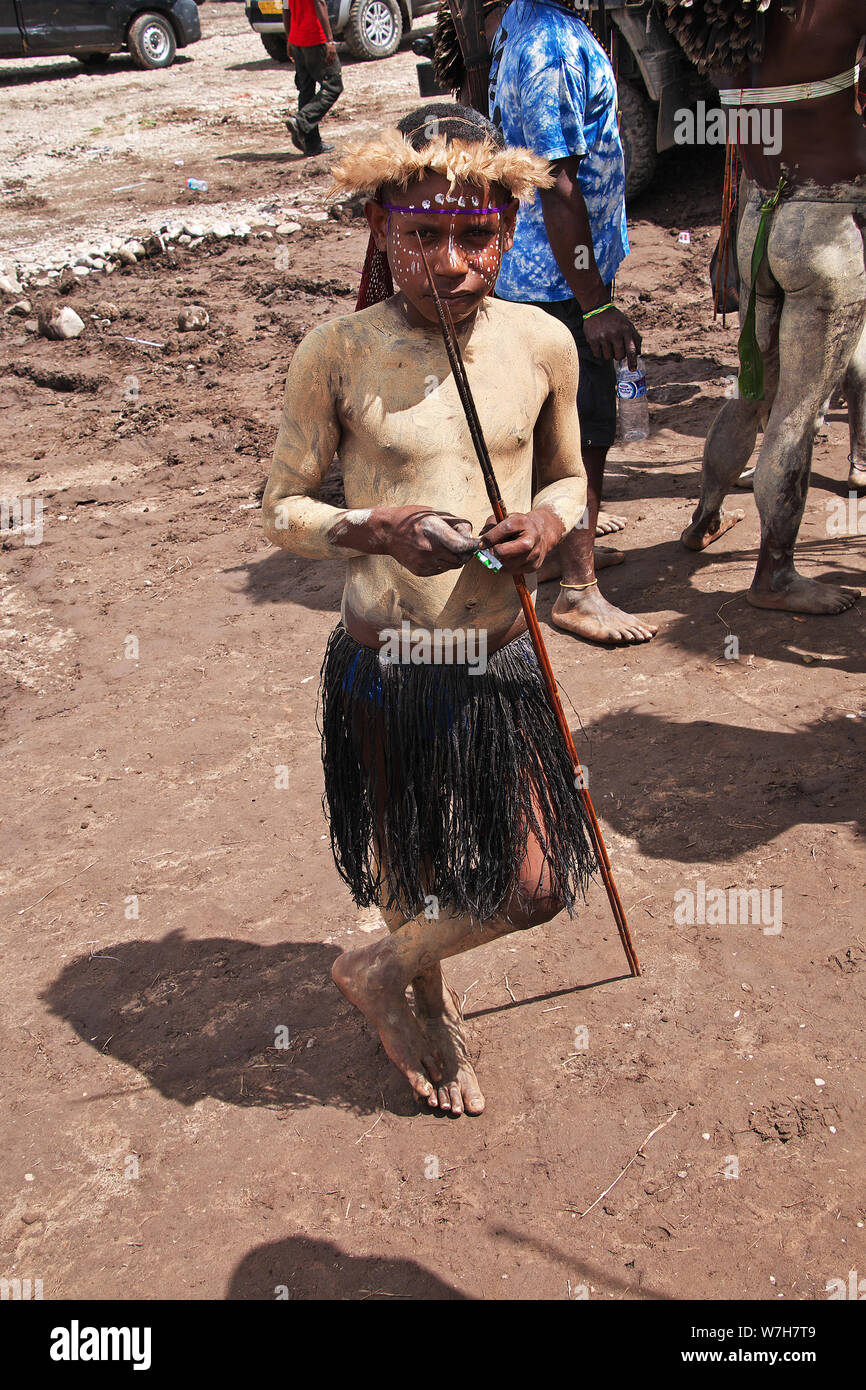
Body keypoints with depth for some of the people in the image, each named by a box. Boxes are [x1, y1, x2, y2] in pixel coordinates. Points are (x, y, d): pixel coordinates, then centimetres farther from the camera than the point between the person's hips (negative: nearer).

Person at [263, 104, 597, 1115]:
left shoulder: (543, 344, -2)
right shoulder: (336, 355, -10)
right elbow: (281, 508, -1)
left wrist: (550, 521, -10)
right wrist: (376, 528, -21)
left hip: (502, 660, 4)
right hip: (383, 668, -3)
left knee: (538, 887, 9)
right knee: (408, 869, 13)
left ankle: (378, 972, 40)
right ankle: (430, 1006, 47)